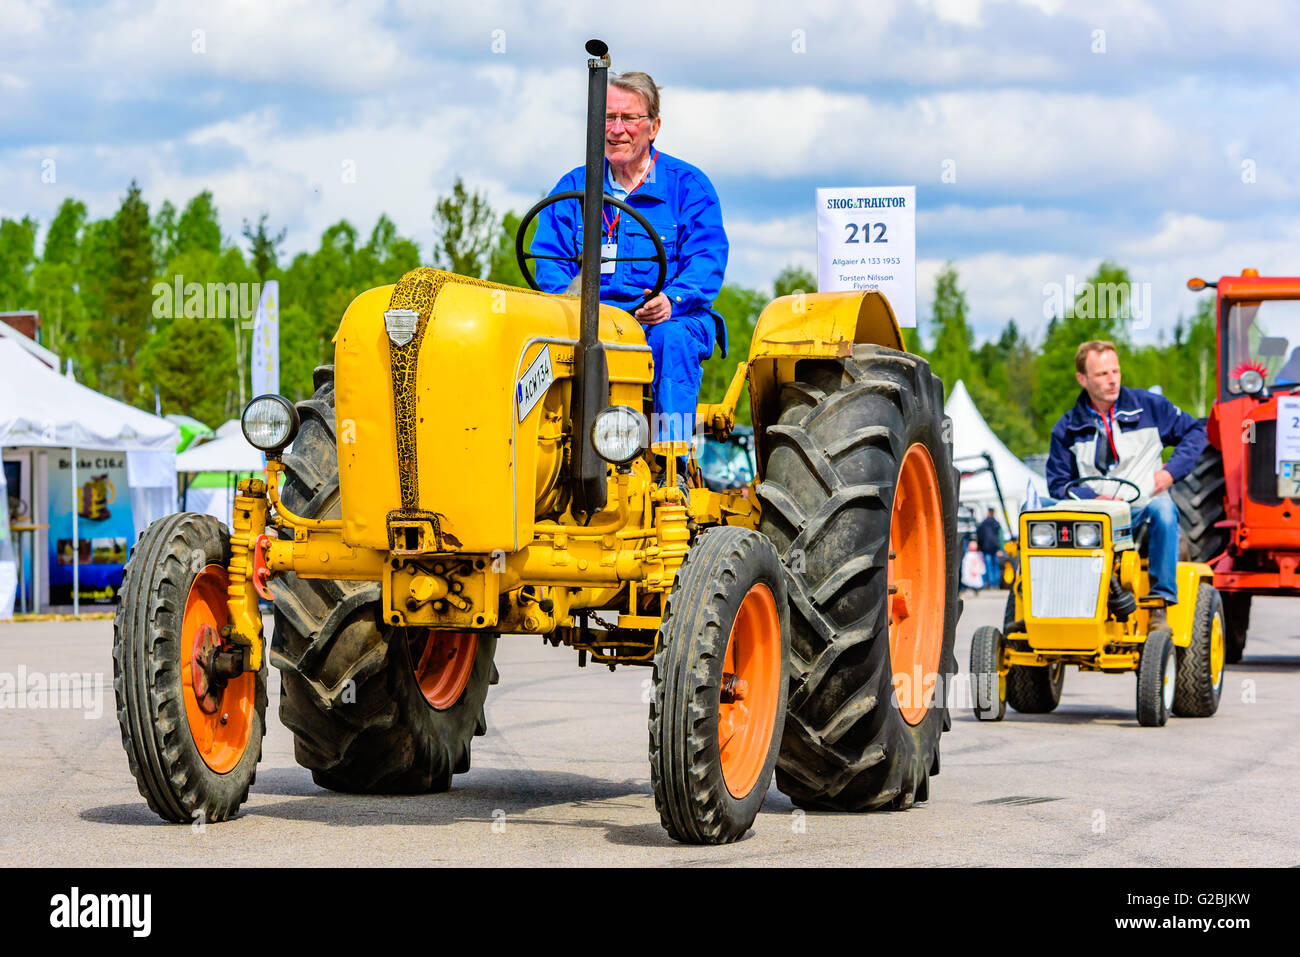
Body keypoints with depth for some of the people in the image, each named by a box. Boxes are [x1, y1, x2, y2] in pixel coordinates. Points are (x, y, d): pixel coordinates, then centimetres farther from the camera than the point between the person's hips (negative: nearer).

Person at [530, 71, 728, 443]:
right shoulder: (573, 187, 17)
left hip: (670, 318, -1)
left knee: (674, 338, -38)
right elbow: (550, 260, 8)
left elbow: (708, 259, -2)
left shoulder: (688, 185, 8)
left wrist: (672, 299, -23)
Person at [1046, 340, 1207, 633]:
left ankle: (1161, 601, -34)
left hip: (1143, 510, 0)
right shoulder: (1067, 429, 10)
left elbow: (1194, 432, 16)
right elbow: (1059, 484, 9)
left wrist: (1172, 471, 0)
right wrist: (1093, 498, -11)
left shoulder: (1149, 406, 9)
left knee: (1163, 508, -38)